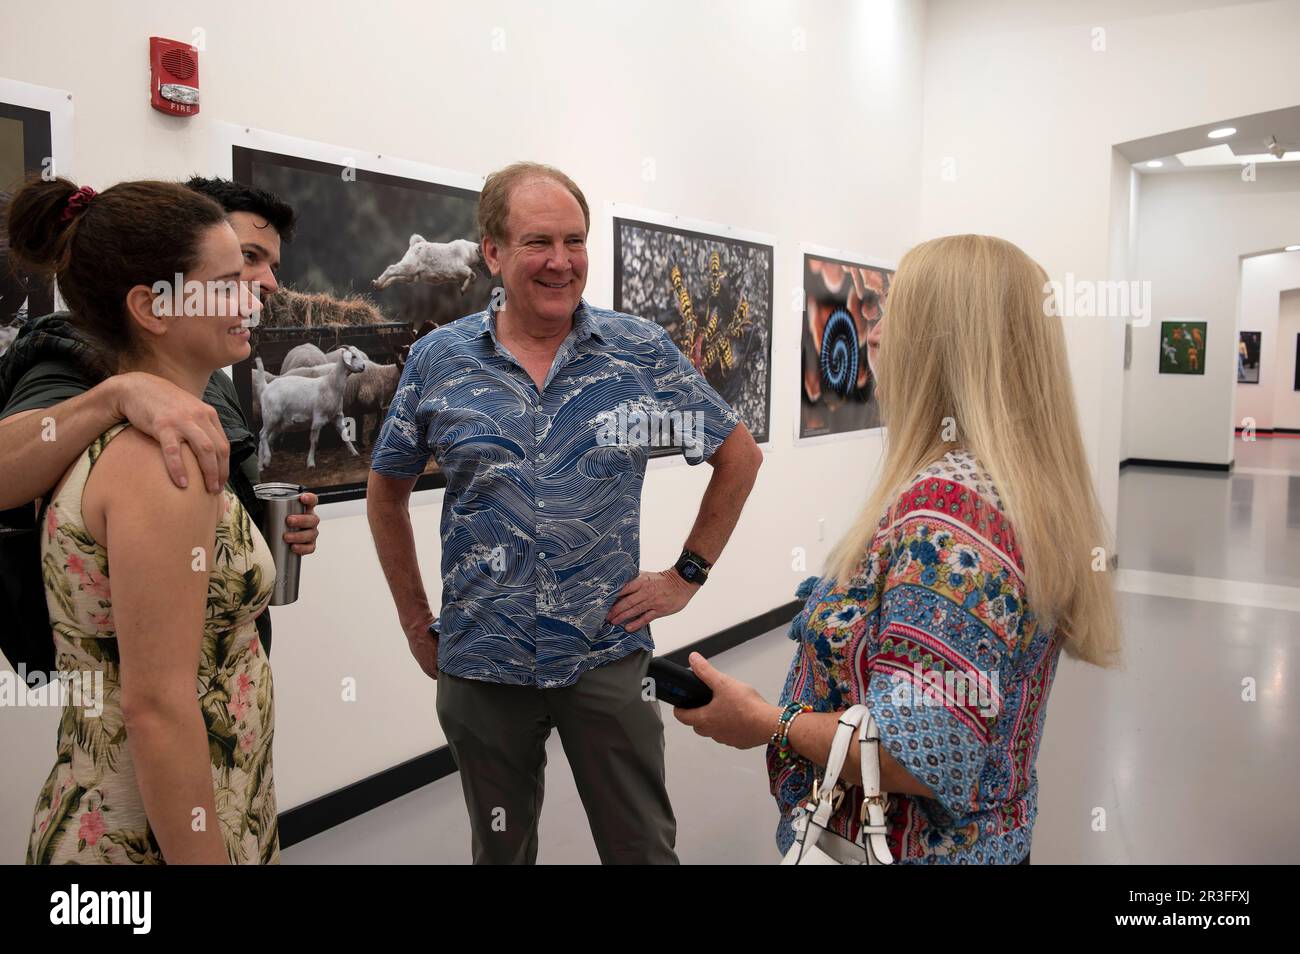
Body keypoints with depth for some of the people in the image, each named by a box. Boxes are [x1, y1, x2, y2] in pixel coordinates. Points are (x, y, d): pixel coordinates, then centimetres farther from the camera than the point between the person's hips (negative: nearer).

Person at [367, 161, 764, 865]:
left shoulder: (643, 352, -5)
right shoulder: (437, 360, -3)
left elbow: (739, 456, 5)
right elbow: (386, 491, 10)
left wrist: (687, 575, -1)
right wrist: (416, 624, 7)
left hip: (609, 657, -1)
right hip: (480, 666, 1)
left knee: (644, 847, 11)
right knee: (501, 850, 20)